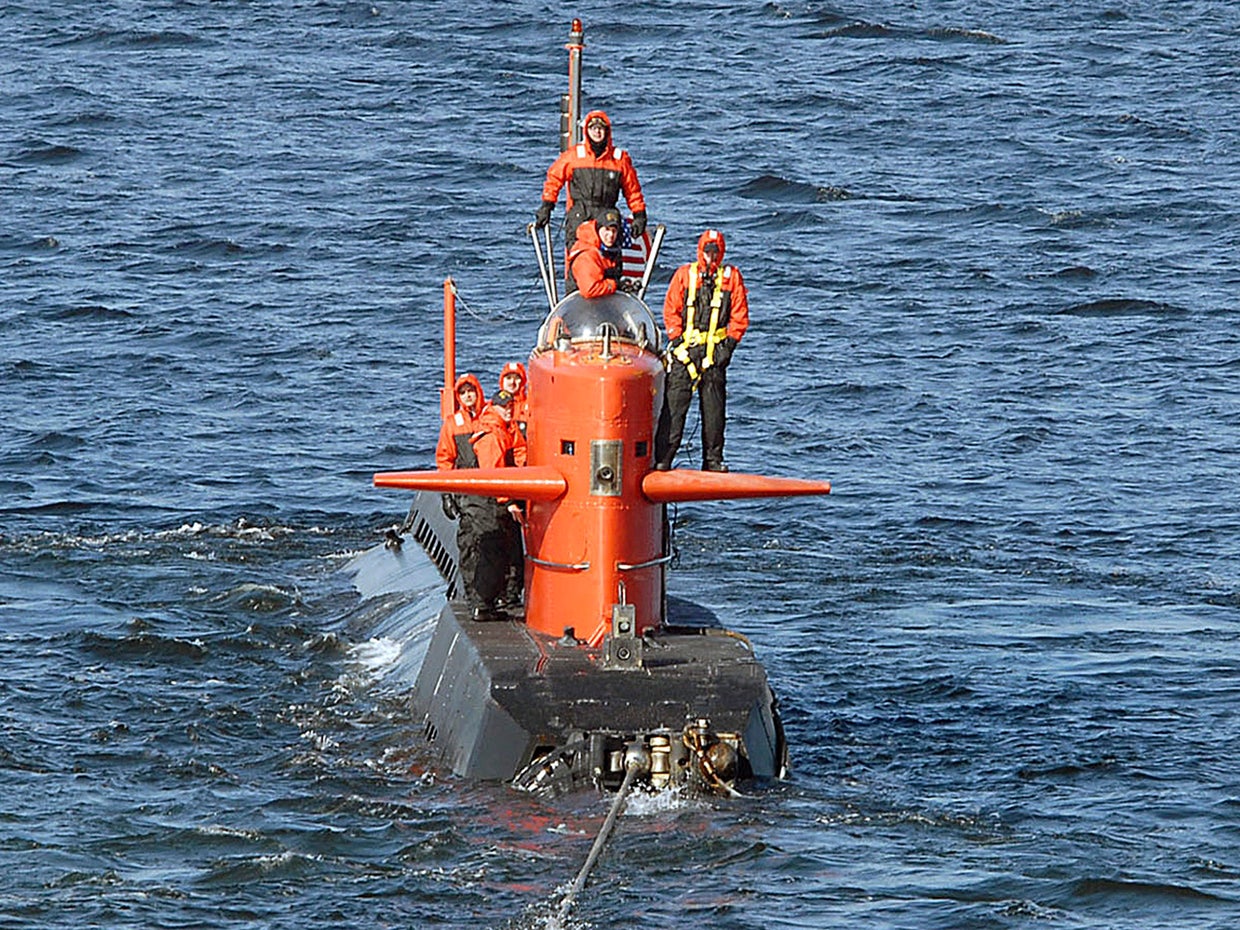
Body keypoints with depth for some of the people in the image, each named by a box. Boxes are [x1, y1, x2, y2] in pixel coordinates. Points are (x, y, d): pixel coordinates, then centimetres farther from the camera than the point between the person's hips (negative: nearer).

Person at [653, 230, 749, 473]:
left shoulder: (731, 277, 7)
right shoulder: (684, 274, 5)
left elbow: (739, 316, 7)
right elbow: (671, 311, 4)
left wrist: (729, 344, -2)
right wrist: (676, 340, -5)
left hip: (715, 351, 1)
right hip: (686, 349, -1)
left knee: (714, 408, 5)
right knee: (674, 405, -7)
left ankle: (713, 460, 13)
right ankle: (662, 459, -7)